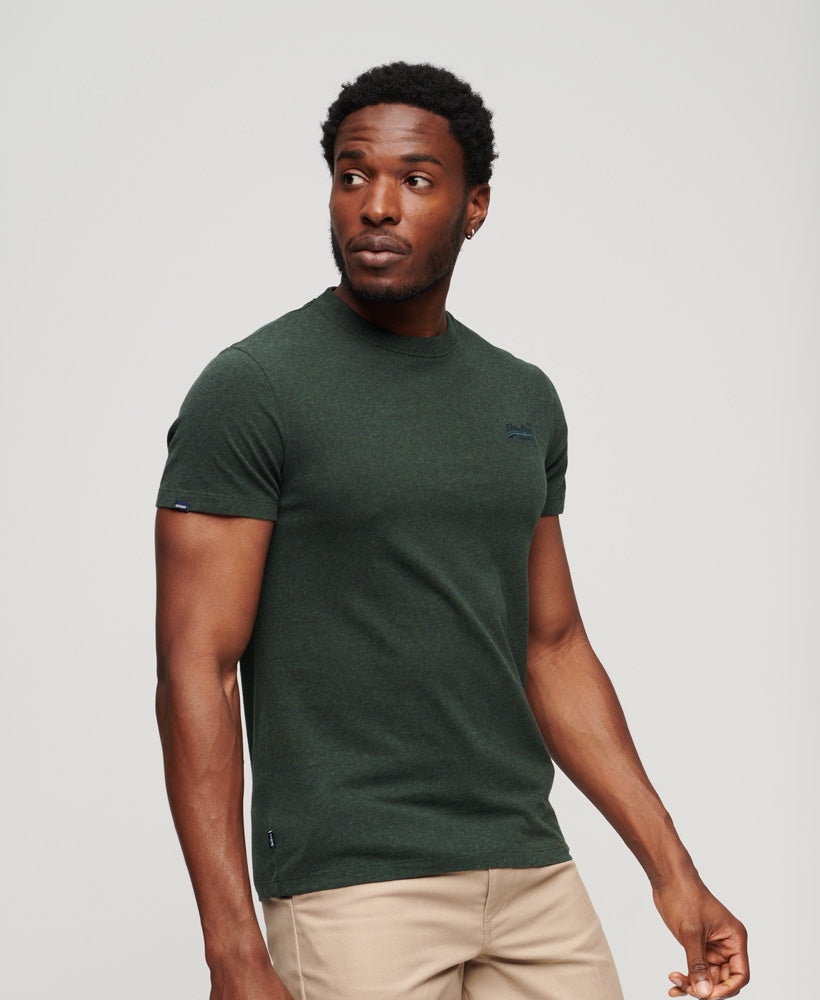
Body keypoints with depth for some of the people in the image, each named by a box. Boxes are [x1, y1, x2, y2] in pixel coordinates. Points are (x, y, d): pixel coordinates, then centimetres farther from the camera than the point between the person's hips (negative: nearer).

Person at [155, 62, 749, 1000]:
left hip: (533, 880, 5)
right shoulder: (252, 388, -8)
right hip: (352, 890, -5)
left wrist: (673, 870, 11)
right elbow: (198, 672, -11)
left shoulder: (525, 399, 10)